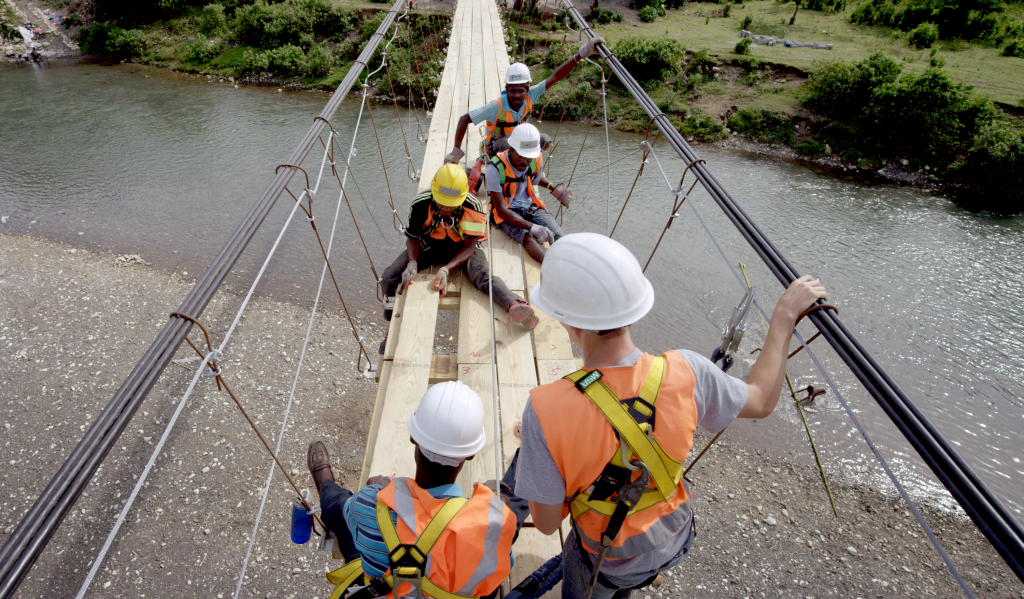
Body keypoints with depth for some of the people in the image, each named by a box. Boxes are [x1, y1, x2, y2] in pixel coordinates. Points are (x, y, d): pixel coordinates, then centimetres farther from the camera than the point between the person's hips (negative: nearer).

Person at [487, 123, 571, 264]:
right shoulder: (495, 168, -22)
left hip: (532, 206, 7)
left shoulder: (536, 159, -5)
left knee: (557, 235, -20)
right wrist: (532, 227, -31)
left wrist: (553, 188, 3)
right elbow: (501, 210, -23)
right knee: (527, 237, -35)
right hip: (508, 212, -6)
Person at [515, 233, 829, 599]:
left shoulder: (546, 411, -39)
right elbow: (761, 401, -7)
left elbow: (546, 522, -24)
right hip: (676, 539, 4)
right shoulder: (685, 373, -29)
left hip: (611, 559, -3)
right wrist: (785, 315, -1)